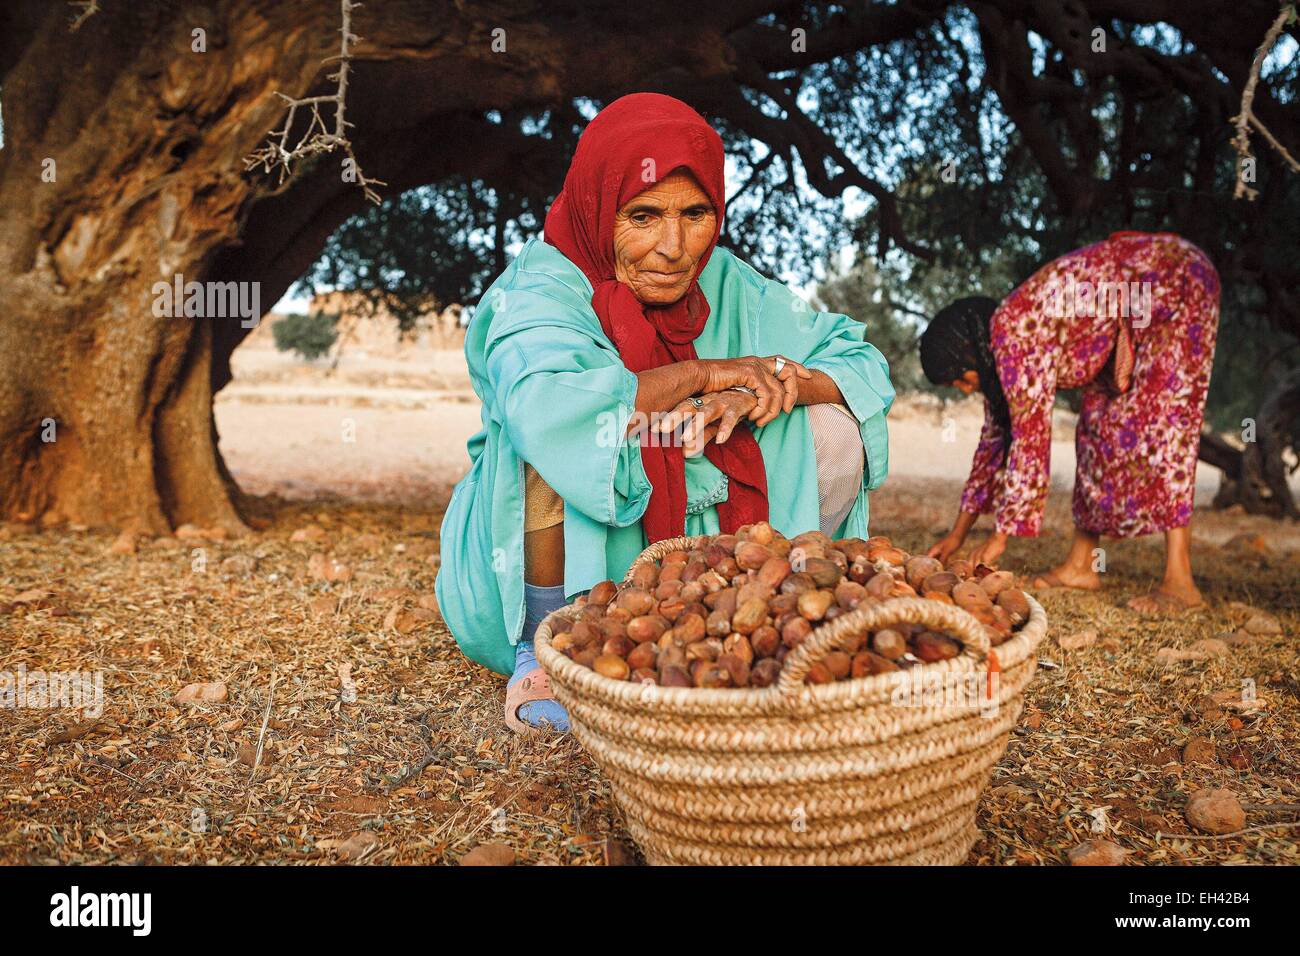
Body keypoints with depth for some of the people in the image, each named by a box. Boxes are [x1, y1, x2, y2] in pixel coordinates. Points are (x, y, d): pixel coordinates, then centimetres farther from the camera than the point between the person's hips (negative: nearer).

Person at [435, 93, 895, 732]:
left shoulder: (727, 288, -4)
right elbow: (540, 406, -40)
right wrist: (701, 373, -27)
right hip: (569, 584, -3)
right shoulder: (541, 291, -18)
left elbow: (864, 363, -2)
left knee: (836, 431, -11)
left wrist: (760, 390, -24)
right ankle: (539, 656, -13)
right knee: (559, 436, -32)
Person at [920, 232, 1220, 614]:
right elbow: (996, 436, 8)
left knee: (1158, 420, -19)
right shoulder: (1002, 343, 1)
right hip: (1132, 316, 9)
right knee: (1099, 418, 3)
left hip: (1180, 285, -9)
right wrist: (959, 532, 10)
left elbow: (1030, 436, -28)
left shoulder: (1014, 331, -26)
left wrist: (1001, 536, -21)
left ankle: (1179, 581, -19)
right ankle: (1082, 564, 6)